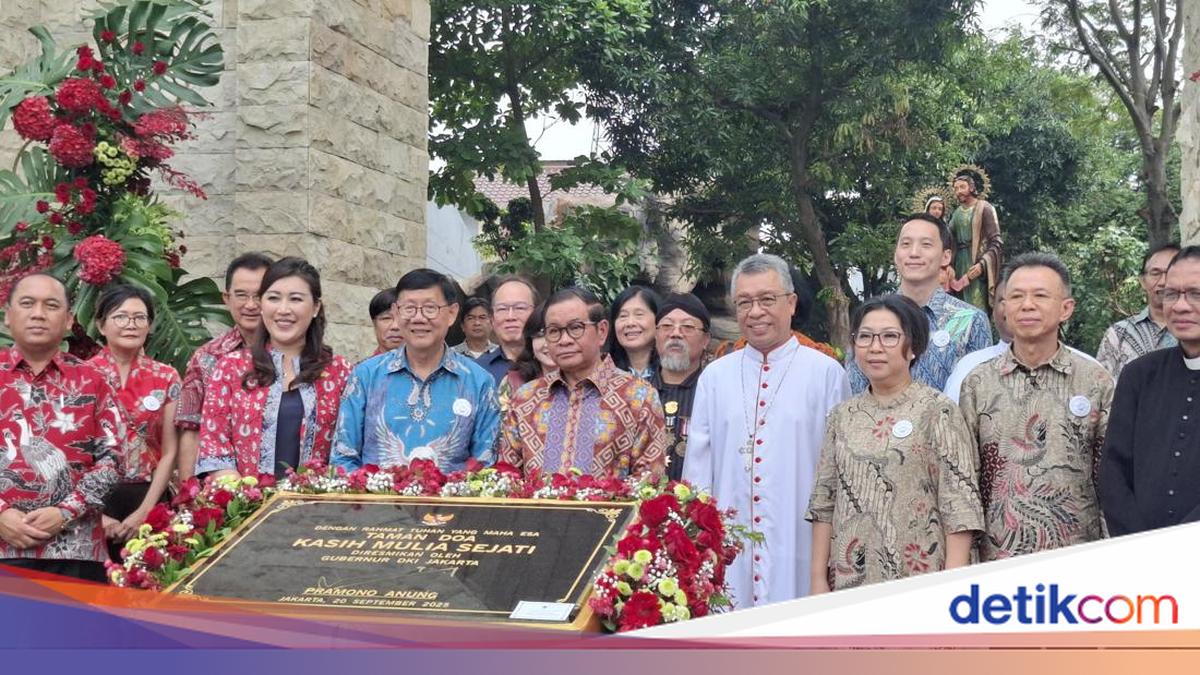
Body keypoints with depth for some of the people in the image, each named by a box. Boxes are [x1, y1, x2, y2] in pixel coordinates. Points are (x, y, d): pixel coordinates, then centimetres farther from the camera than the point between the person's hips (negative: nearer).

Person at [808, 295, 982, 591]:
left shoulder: (937, 411, -6)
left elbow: (960, 508, -10)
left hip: (918, 582, -4)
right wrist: (819, 579, 4)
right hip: (848, 580, 4)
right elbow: (824, 503, 9)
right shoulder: (842, 416, 8)